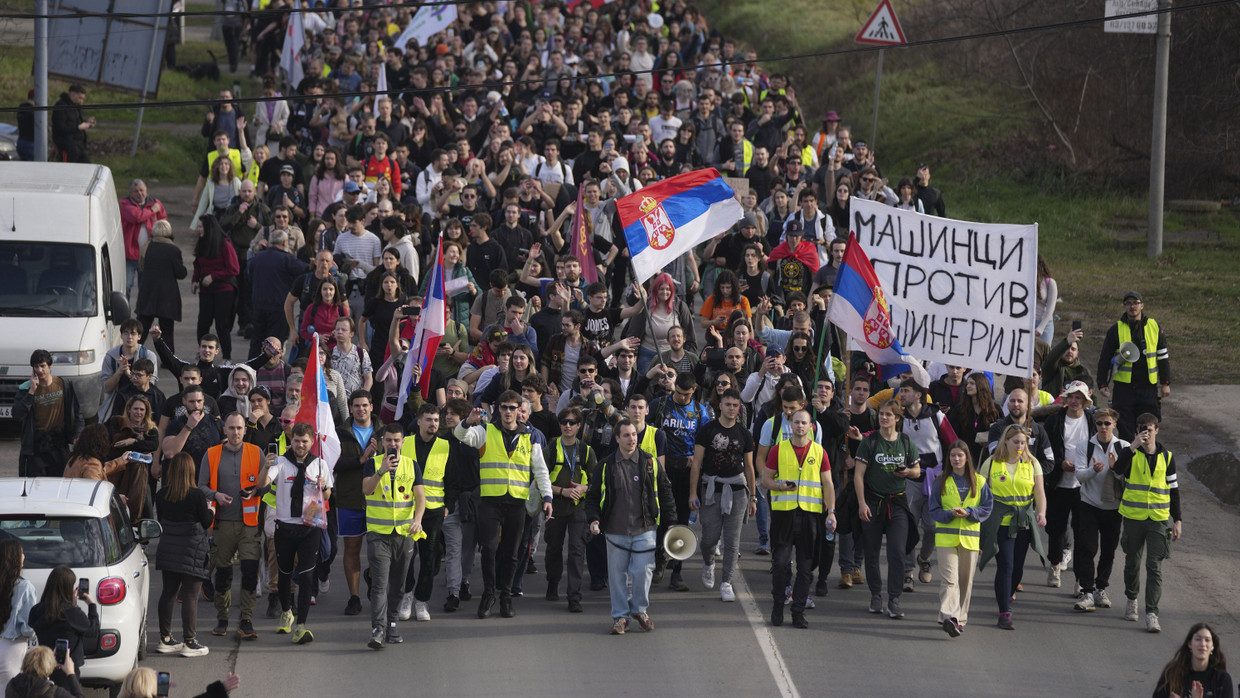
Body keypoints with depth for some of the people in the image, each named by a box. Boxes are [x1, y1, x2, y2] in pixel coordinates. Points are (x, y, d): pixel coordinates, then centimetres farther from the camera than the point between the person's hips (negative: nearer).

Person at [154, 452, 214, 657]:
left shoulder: (162, 495, -1)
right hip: (191, 550, -5)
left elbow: (161, 520, 9)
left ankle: (165, 639, 19)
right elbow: (206, 522, -8)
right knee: (191, 596, 0)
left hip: (168, 547, 5)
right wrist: (210, 511, 14)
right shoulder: (196, 496, -15)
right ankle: (189, 641, 0)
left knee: (168, 592, 14)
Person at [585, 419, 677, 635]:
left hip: (644, 530, 0)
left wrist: (670, 521, 7)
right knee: (617, 574, 4)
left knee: (643, 572, -3)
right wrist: (594, 519, -4)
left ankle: (640, 609, 18)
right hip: (616, 531, 0)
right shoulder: (606, 466, 4)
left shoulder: (650, 463, 4)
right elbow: (593, 496, 11)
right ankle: (620, 616, 15)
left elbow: (665, 493, 10)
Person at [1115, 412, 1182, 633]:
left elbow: (1173, 489, 12)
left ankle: (1152, 613, -12)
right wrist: (1134, 446, -26)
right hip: (1133, 517, 0)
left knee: (1155, 567, -9)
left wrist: (1177, 521, 10)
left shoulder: (1166, 457, 6)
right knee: (1132, 562, 14)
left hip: (1158, 519, 0)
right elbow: (1118, 470, -21)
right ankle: (1131, 600, 37)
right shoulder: (1131, 453, 1)